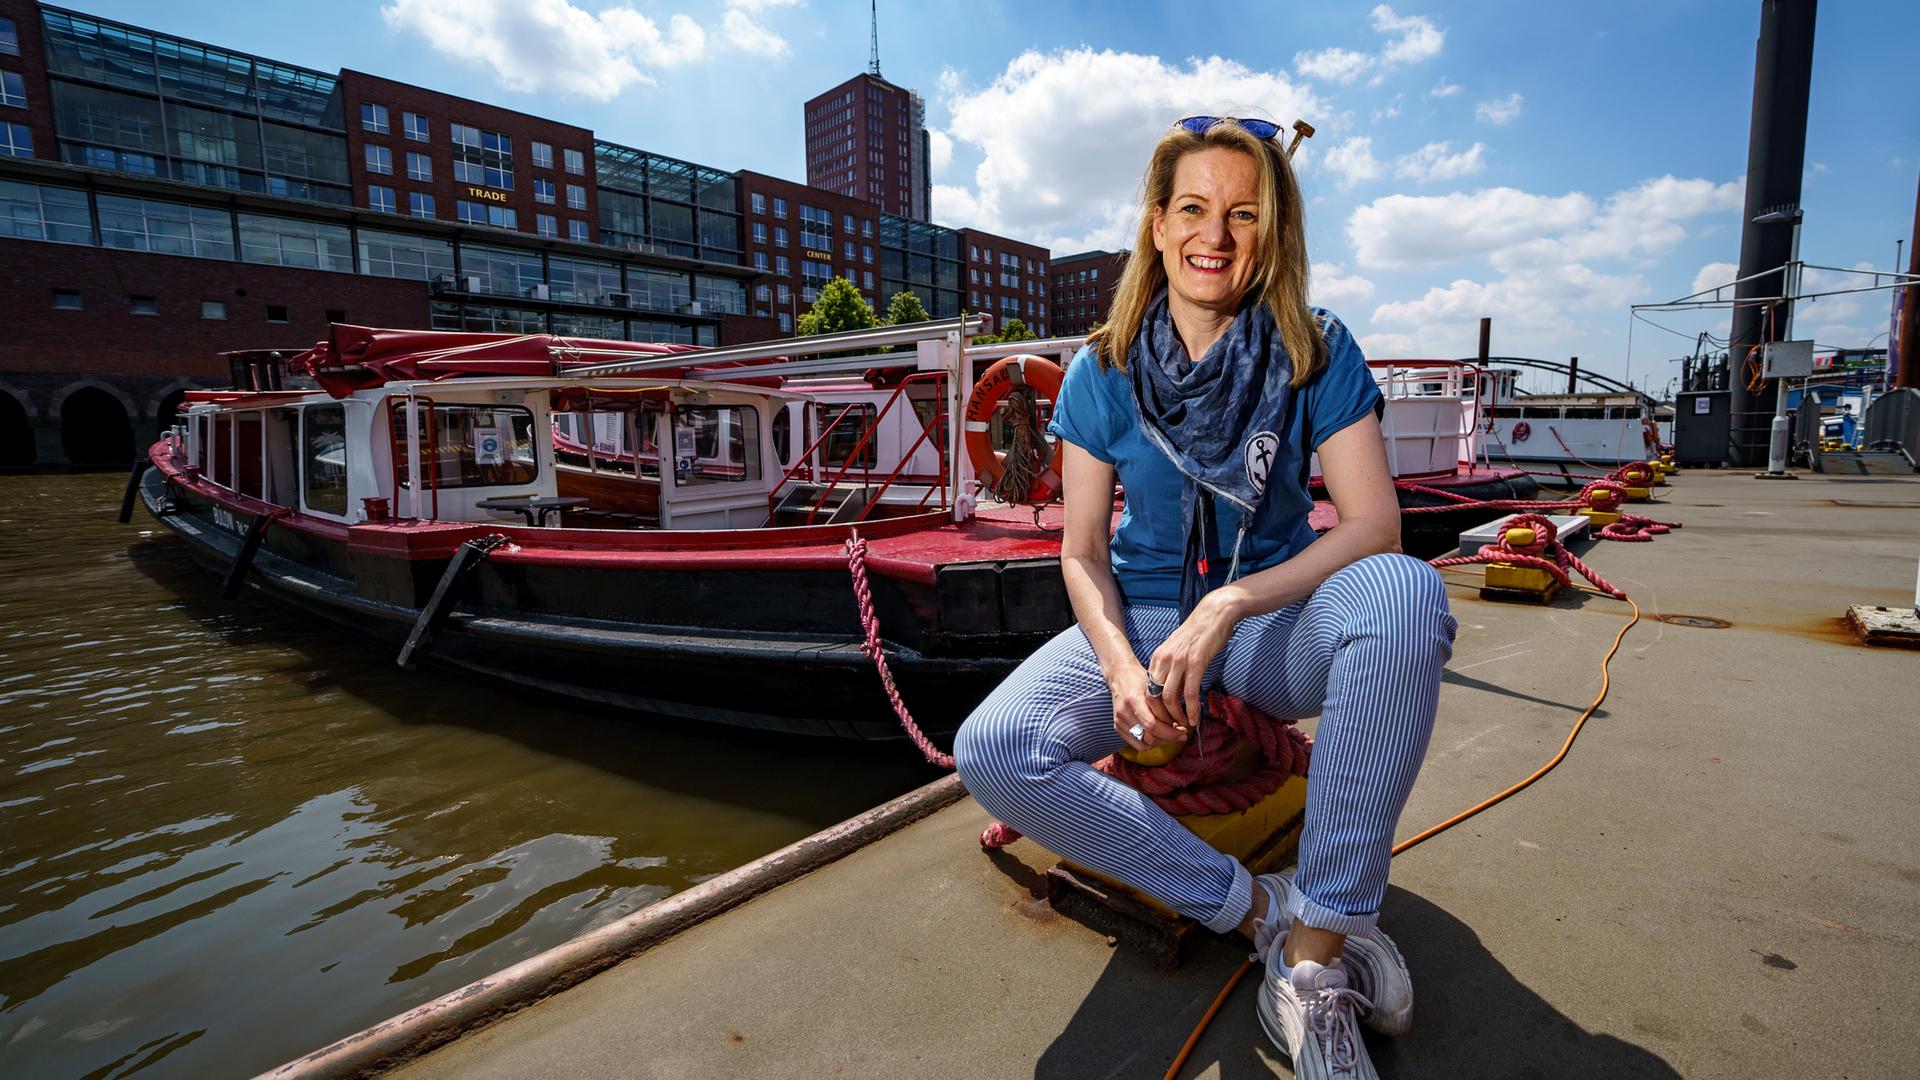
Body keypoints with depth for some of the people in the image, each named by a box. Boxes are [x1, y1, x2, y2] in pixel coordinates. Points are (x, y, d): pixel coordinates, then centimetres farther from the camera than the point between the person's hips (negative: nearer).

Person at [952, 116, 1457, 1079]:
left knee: (1403, 593, -34)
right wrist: (1122, 665, -21)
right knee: (990, 751, -24)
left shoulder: (1317, 353, -4)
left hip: (1277, 618, 0)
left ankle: (1314, 956, -25)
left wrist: (1227, 608, -26)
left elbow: (1373, 525, -12)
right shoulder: (1104, 372, -3)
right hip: (1140, 620, 1)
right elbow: (1083, 553, -3)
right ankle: (1260, 907, -13)